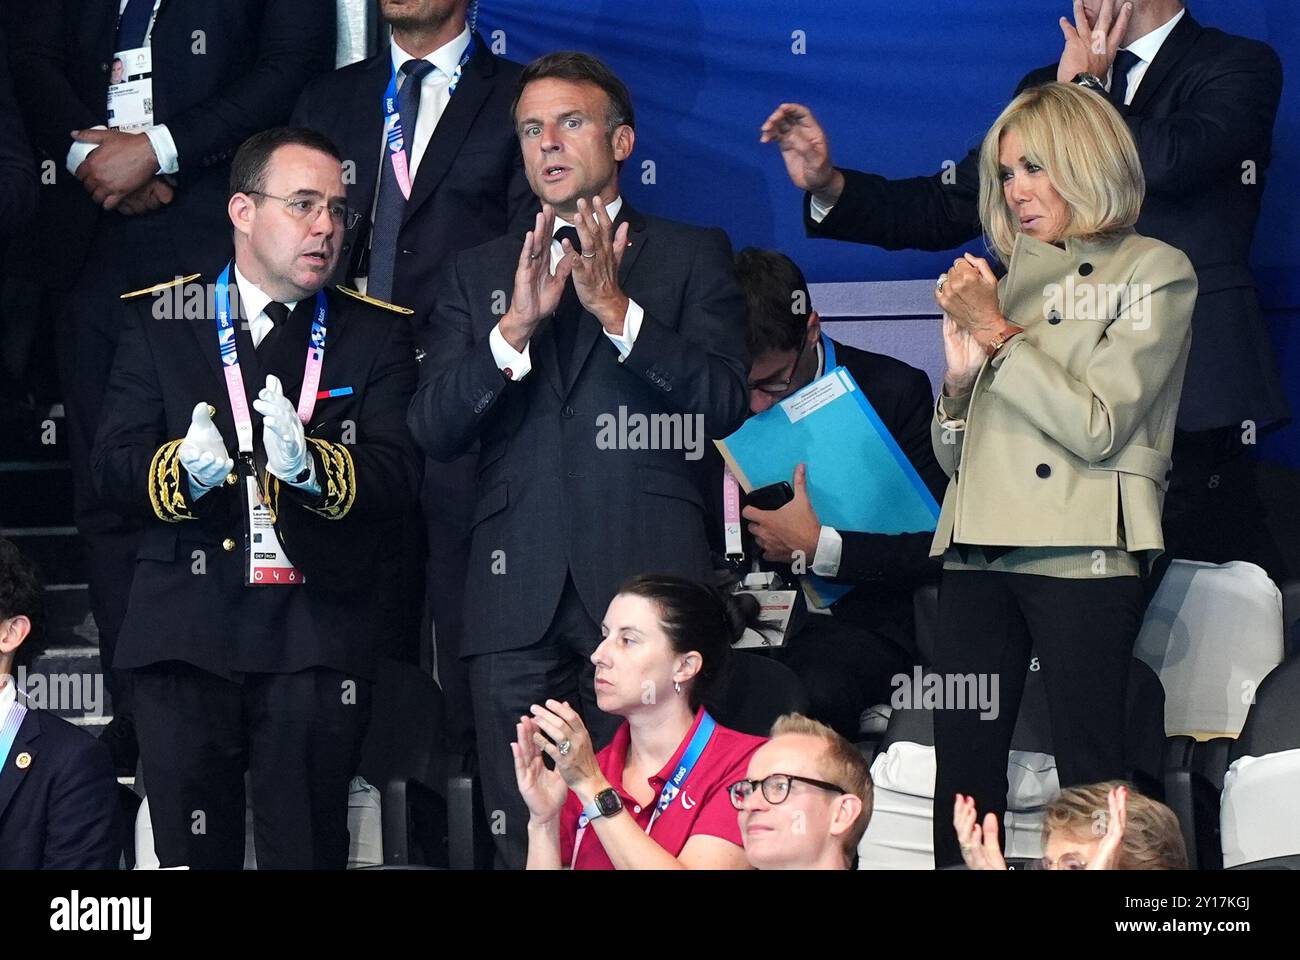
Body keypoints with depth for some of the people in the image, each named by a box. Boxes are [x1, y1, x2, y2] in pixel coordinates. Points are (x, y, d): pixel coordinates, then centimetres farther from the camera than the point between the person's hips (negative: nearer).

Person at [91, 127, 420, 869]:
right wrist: (182, 469, -19)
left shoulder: (377, 334, 9)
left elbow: (400, 475, -2)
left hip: (316, 639, 0)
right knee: (192, 854, 3)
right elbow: (114, 464, 3)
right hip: (188, 634, 0)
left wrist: (313, 465, -22)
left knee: (307, 851, -1)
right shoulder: (159, 321, 9)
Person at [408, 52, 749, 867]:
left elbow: (724, 404, -3)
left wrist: (617, 311, -13)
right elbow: (433, 429, 6)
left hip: (648, 585, -3)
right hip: (520, 600, 3)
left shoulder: (692, 257, 11)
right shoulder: (477, 274, 18)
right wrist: (515, 328, -9)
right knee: (527, 839, 0)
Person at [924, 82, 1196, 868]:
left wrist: (997, 334, -8)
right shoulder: (1010, 280, 19)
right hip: (981, 554, 6)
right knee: (961, 772, 1)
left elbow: (1096, 426, -10)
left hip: (1082, 556, -6)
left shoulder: (1154, 272, 2)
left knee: (1090, 775, -6)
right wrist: (962, 370, 1)